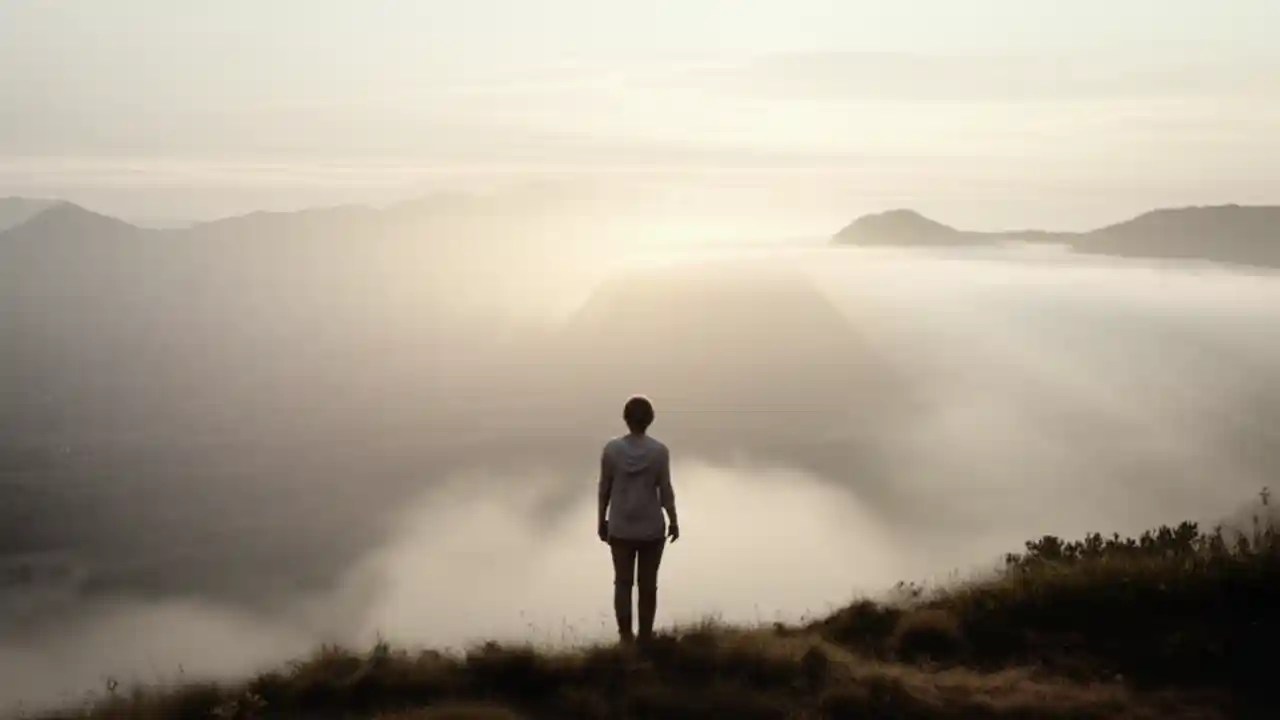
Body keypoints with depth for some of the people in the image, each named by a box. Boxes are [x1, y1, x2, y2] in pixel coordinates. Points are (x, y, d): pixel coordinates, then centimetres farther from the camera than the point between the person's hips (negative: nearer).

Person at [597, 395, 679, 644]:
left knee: (623, 582, 10)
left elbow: (605, 489, -2)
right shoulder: (659, 451, -11)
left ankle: (625, 637, -1)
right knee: (648, 584, 11)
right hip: (652, 528, -1)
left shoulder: (611, 449, -7)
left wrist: (602, 520, 10)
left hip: (620, 528, 1)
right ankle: (645, 638, 16)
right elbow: (666, 491, -8)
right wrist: (674, 521, 5)